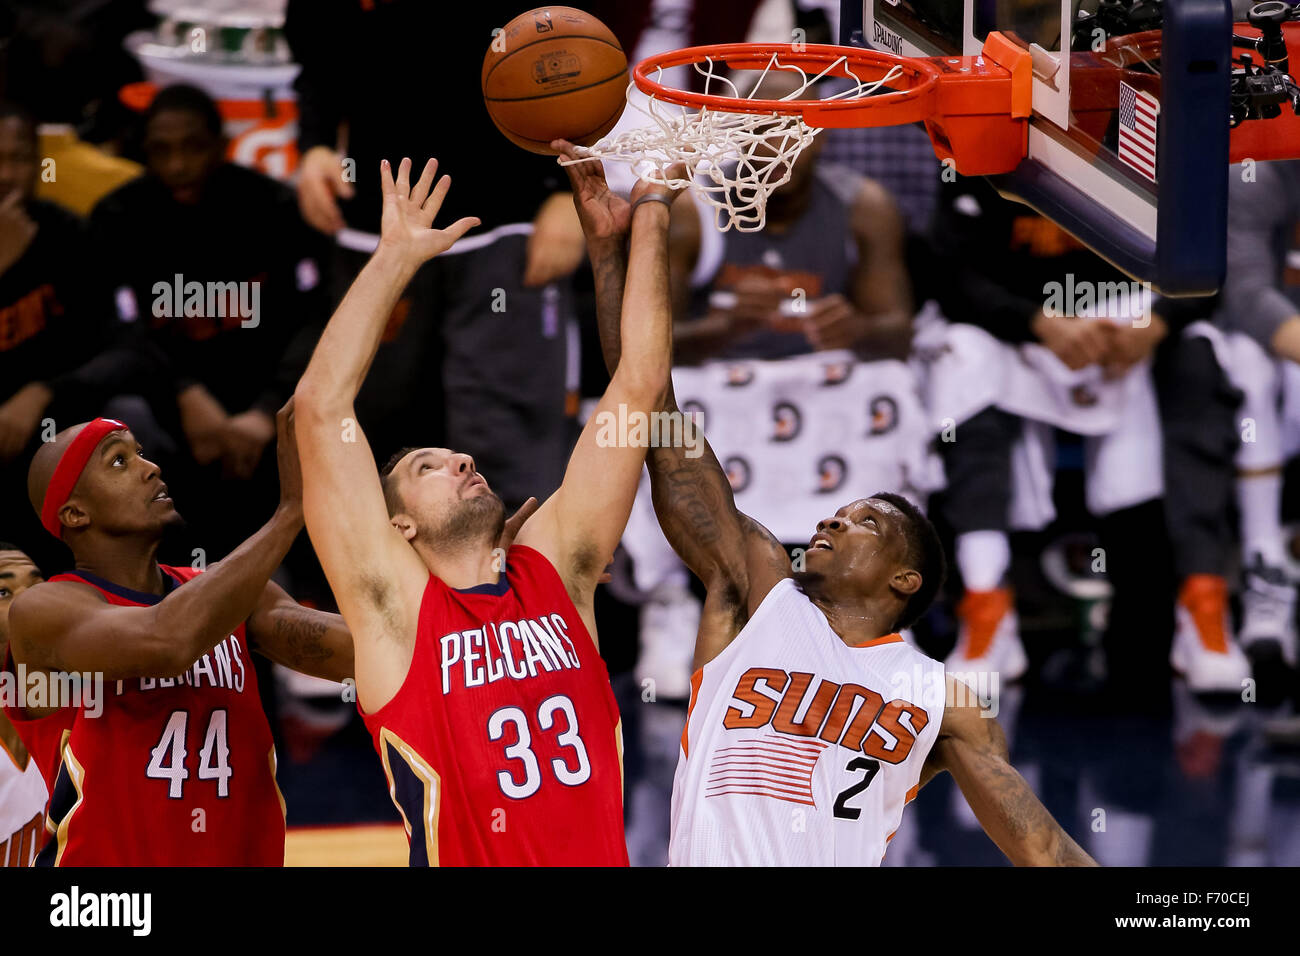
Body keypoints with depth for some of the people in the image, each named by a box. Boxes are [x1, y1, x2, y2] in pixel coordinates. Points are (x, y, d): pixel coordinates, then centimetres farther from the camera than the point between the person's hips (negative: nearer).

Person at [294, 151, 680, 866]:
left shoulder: (554, 572, 11)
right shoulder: (395, 604, 2)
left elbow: (639, 384, 10)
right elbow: (322, 404, -6)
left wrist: (649, 211, 7)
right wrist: (399, 255, -1)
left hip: (603, 855, 3)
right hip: (466, 859, -3)